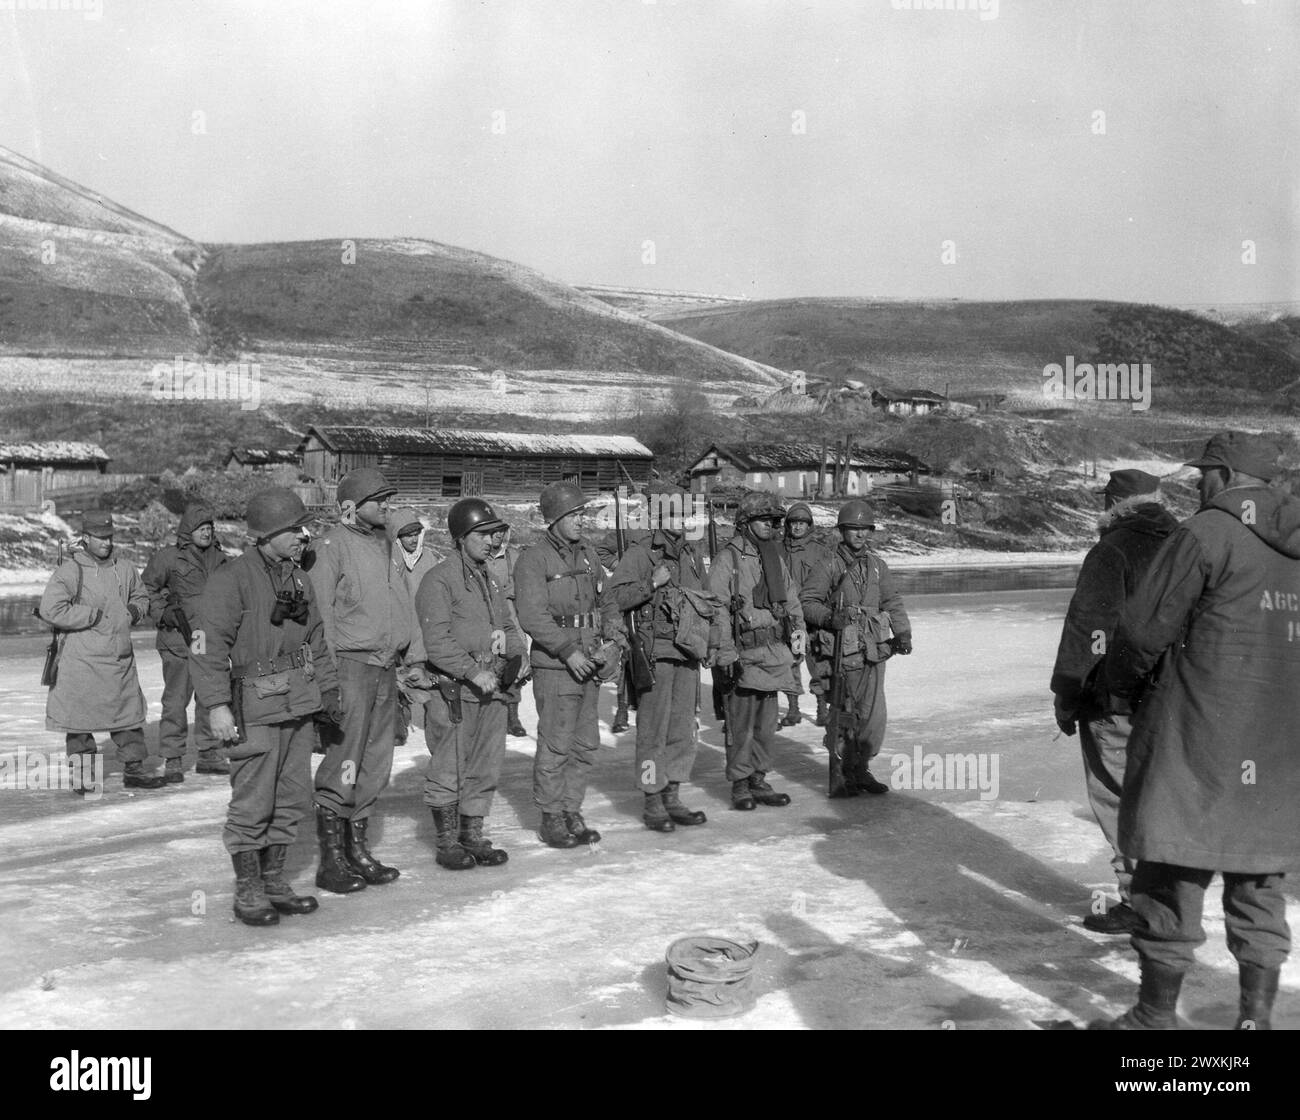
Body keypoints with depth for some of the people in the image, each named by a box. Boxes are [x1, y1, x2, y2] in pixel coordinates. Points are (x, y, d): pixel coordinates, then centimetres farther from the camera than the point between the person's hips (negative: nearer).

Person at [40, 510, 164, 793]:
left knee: (130, 715, 11)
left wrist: (134, 611, 2)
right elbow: (50, 609, -18)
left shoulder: (124, 568, 9)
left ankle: (133, 769, 22)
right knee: (80, 719, 3)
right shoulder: (70, 571, -9)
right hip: (83, 661, -5)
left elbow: (141, 597, 25)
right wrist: (94, 615, -16)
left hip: (121, 659, 5)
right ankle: (82, 775, 16)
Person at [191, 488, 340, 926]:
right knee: (253, 803, -2)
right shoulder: (232, 579, -11)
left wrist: (328, 690, 16)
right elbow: (207, 645, -13)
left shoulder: (299, 579, 14)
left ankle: (274, 880, 25)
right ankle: (248, 891, 12)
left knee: (293, 799, 12)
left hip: (300, 705, 8)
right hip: (256, 708, -8)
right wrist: (217, 705, -17)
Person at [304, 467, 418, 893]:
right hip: (350, 666, -8)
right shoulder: (330, 547, -8)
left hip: (386, 667, 8)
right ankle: (331, 861, 3)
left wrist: (406, 653, 14)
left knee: (375, 767, 12)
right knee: (342, 769, -6)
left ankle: (358, 851, 22)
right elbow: (319, 616, -12)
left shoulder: (385, 545, 17)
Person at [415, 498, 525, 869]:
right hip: (453, 690, -7)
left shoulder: (490, 580, 19)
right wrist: (473, 672, -20)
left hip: (492, 688, 8)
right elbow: (437, 643, -14)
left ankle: (473, 835, 22)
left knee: (486, 766, 11)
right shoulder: (439, 580, -7)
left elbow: (507, 627, 21)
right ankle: (447, 842, 11)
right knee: (450, 769, -1)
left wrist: (515, 655, -1)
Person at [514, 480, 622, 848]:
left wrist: (610, 639, 4)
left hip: (590, 664, 7)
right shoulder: (533, 559, -7)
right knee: (555, 746, -4)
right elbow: (532, 617, -14)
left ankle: (572, 813, 20)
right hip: (554, 665, -7)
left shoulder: (588, 555, 15)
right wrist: (569, 651, -17)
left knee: (585, 744, 9)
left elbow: (605, 603, 20)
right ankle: (551, 818, 8)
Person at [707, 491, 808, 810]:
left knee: (766, 724, 12)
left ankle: (759, 781, 22)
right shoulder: (727, 559, -7)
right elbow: (717, 609, -14)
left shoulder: (776, 557, 15)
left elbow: (791, 598, 23)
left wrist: (798, 629, 8)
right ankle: (740, 785, 7)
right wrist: (726, 653, -20)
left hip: (774, 651, 7)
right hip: (744, 652, -7)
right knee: (741, 723, -3)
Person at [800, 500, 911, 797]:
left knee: (875, 716, 2)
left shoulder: (877, 565, 12)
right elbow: (807, 602, -4)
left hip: (874, 651, 5)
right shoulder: (829, 566, -4)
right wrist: (829, 618, -21)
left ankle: (861, 770, 19)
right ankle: (843, 775, 14)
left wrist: (903, 632, 4)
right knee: (846, 716, -1)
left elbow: (892, 601, 16)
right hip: (842, 652, -5)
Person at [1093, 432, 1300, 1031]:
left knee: (1173, 874, 4)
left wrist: (1121, 682, 7)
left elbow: (1143, 631, -12)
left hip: (1200, 740, -7)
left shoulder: (1205, 534, -11)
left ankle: (1156, 1015, 14)